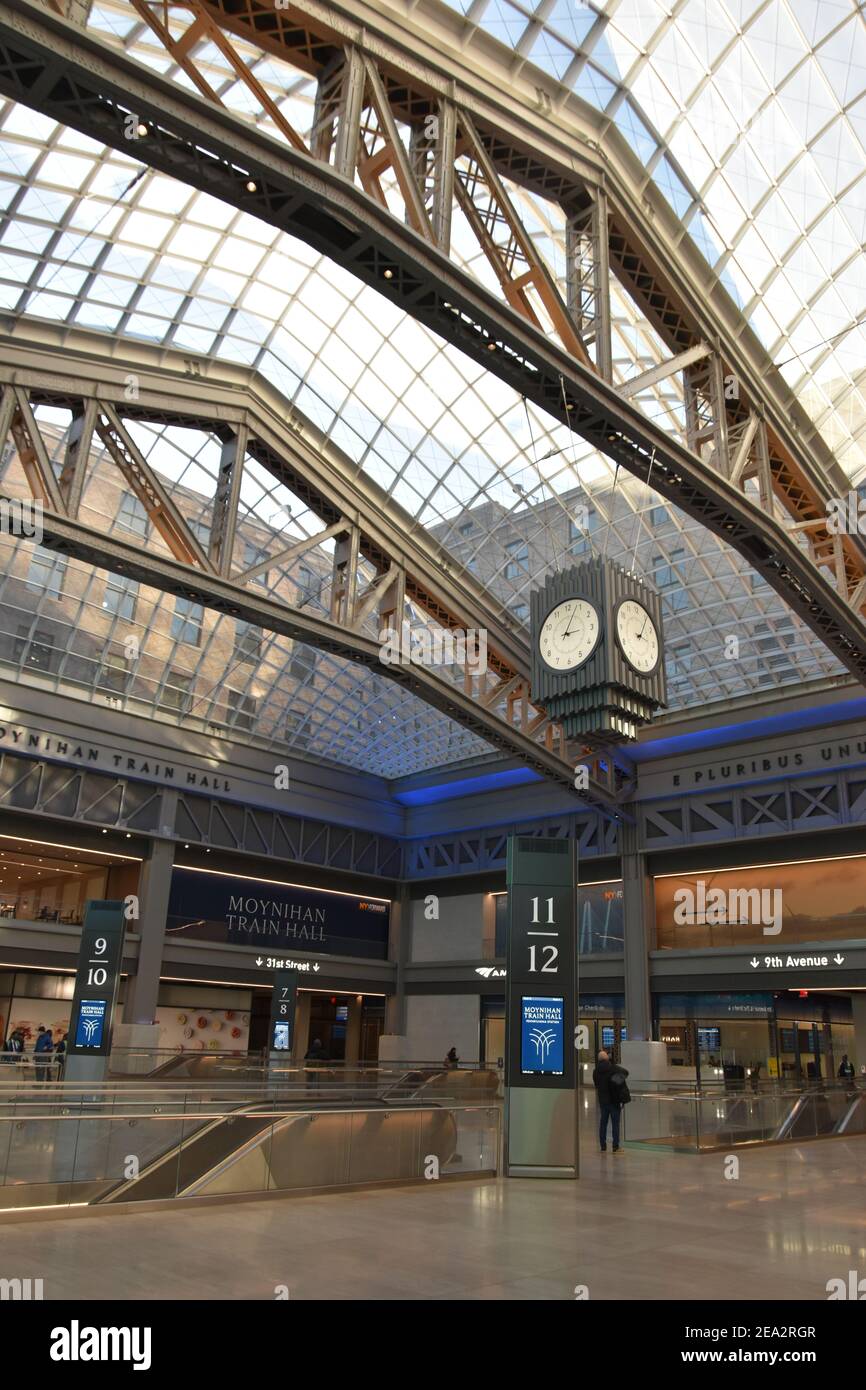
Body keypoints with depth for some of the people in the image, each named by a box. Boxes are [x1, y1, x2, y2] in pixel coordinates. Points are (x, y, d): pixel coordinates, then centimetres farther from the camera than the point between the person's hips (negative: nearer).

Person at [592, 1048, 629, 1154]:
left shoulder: (595, 1071, 0)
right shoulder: (613, 1068, -12)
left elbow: (596, 1084, 9)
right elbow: (626, 1072, 1)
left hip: (602, 1100, 4)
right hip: (614, 1100, -4)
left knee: (603, 1123, 9)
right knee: (615, 1123, 2)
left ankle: (603, 1146, 11)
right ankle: (616, 1147, 2)